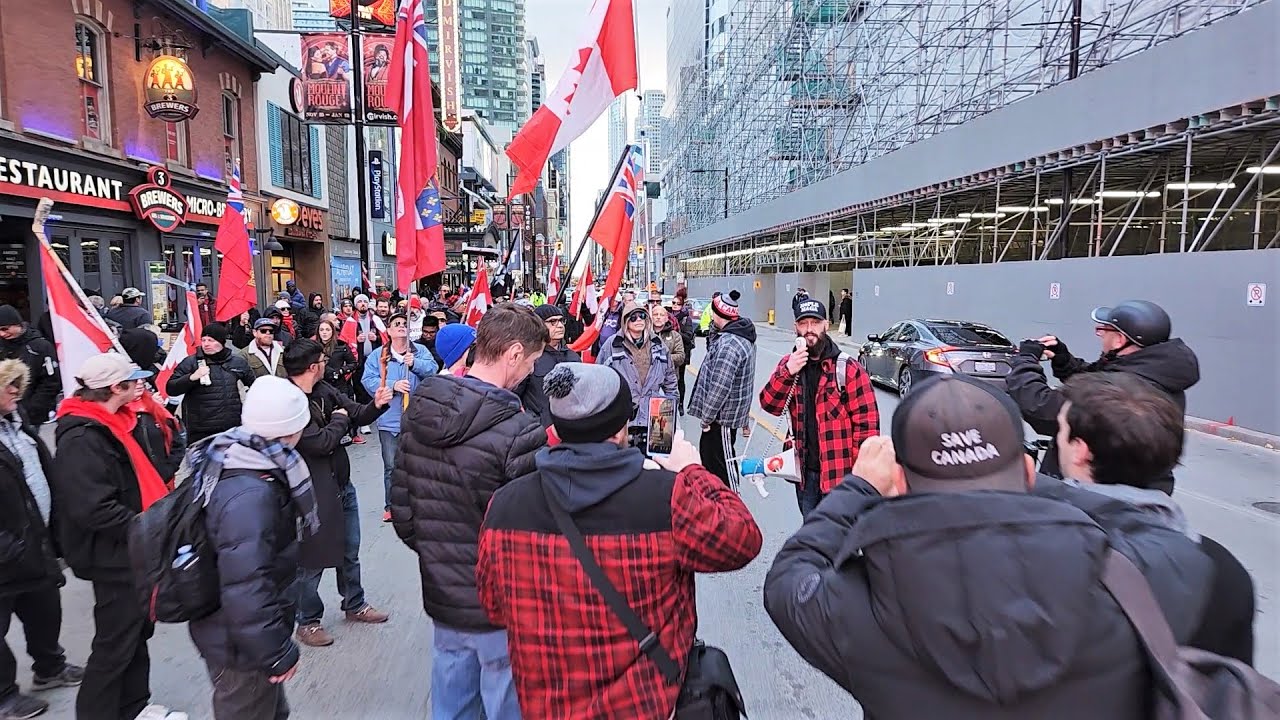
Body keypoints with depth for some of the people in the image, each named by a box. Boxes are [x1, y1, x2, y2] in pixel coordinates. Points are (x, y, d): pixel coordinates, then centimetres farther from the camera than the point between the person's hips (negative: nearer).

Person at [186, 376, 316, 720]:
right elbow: (246, 588, -35)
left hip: (229, 628, 9)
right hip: (241, 644, -9)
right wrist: (276, 652, -24)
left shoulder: (231, 459, -2)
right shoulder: (248, 495, -34)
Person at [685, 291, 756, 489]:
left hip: (722, 416, -11)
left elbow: (720, 387, -27)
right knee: (706, 452, 24)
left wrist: (707, 418, -19)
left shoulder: (728, 344, -27)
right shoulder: (742, 336, 8)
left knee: (721, 461, 0)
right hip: (732, 411, 11)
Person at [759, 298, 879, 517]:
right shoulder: (788, 364, 6)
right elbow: (770, 405, -5)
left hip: (839, 474, -5)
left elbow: (867, 422, -11)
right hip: (805, 471, 5)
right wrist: (787, 372, -20)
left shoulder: (848, 368, -11)